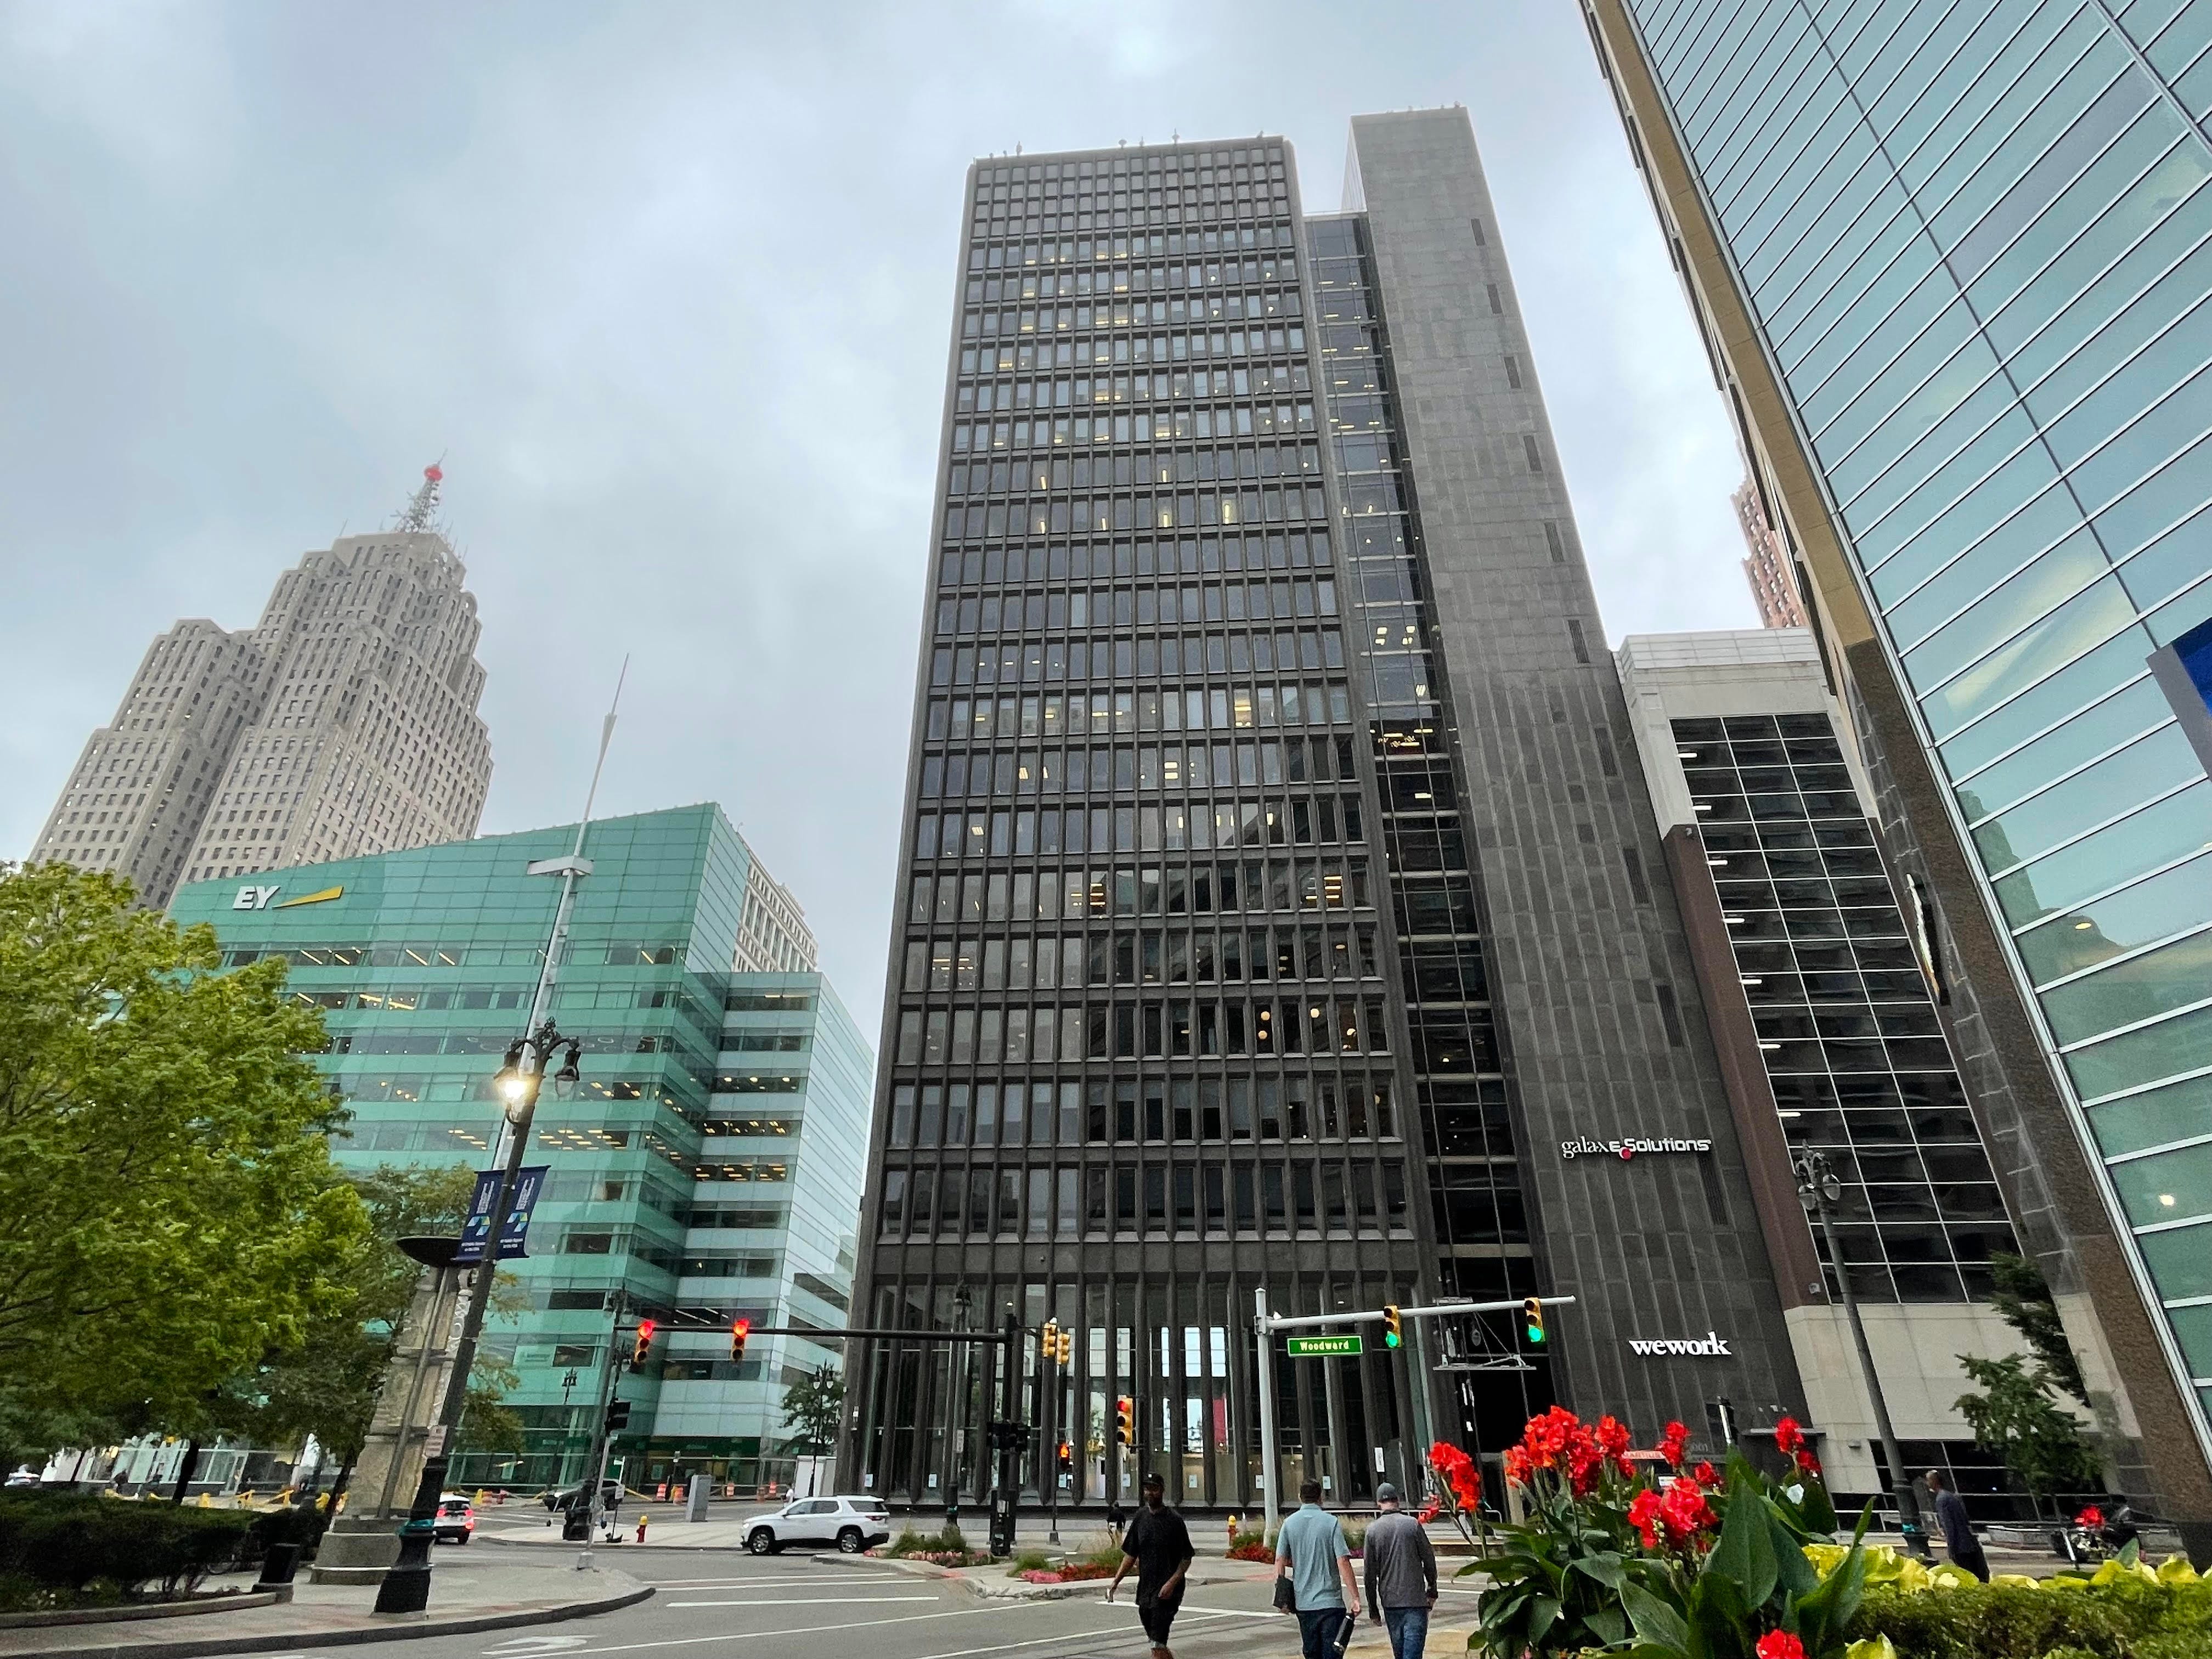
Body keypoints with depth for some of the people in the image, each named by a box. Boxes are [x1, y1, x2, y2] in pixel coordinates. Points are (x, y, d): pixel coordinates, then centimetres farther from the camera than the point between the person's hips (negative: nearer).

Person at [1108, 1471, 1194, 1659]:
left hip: (1166, 1592, -6)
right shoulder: (1141, 1516, 7)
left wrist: (1171, 1583, -18)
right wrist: (1116, 1582, 6)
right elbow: (1131, 1554, 13)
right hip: (1145, 1588, 6)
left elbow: (1186, 1559, -6)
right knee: (1157, 1643, 13)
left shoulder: (1174, 1520, -8)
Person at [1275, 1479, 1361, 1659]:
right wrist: (1355, 1598, -8)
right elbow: (1343, 1562, -12)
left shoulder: (1290, 1523, 3)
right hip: (1331, 1601, -3)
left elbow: (1280, 1560, -1)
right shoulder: (1331, 1522, -6)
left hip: (1303, 1602, 3)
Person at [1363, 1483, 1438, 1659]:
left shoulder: (1372, 1530, 1)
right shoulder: (1413, 1524, -5)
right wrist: (1432, 1591, 15)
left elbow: (1370, 1574, 2)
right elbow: (1429, 1560, 0)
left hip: (1389, 1602, 3)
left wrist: (1373, 1608, 10)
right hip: (1415, 1599, -3)